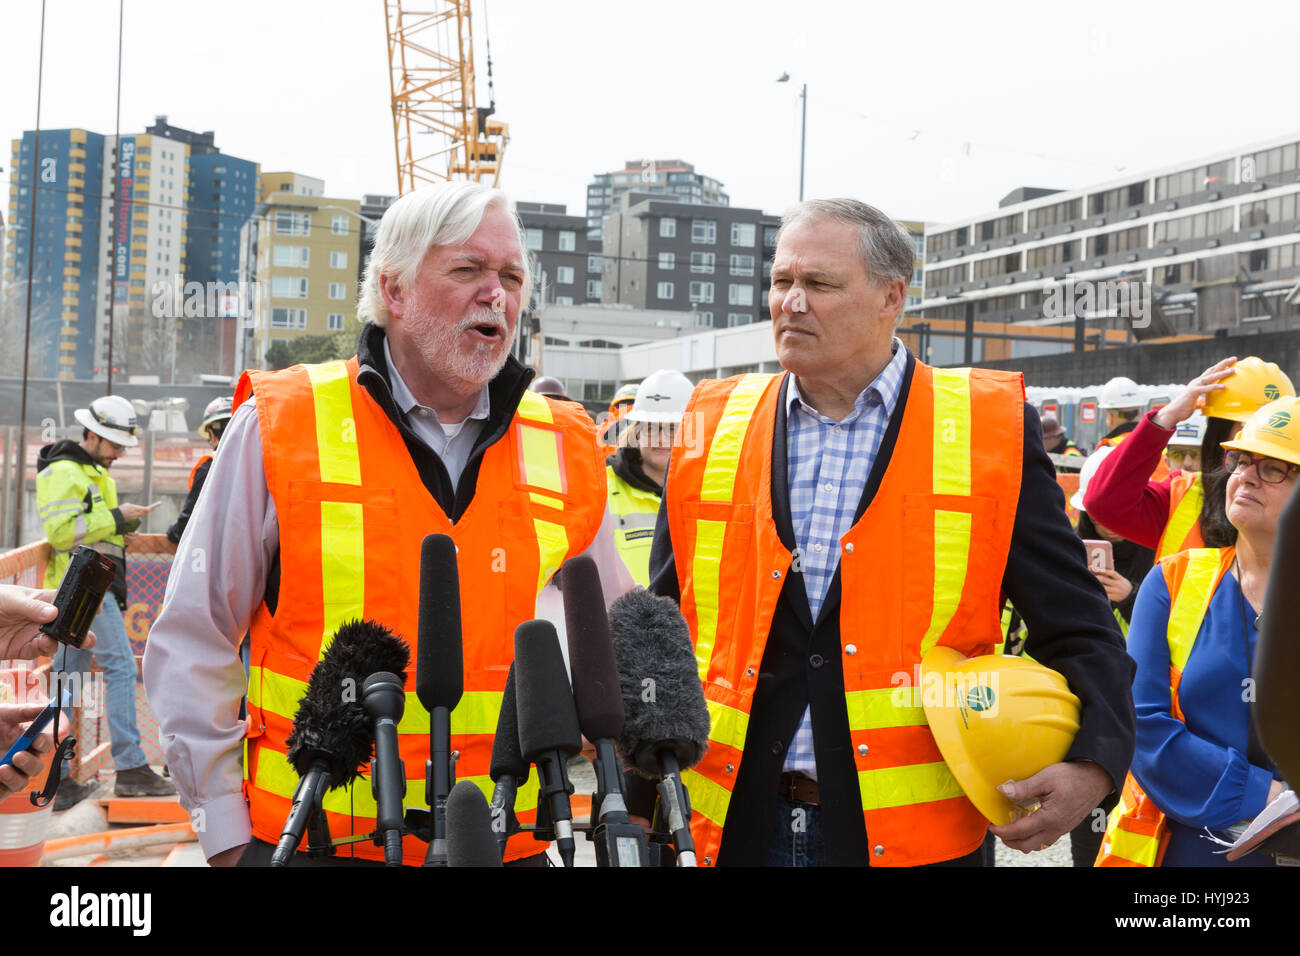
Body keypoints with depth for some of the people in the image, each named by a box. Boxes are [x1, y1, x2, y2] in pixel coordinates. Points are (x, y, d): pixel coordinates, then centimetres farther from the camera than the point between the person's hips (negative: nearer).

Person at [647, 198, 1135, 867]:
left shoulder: (989, 430, -1)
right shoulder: (711, 430, 7)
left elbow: (1077, 629, 0)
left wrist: (1093, 764, -14)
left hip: (915, 833, -2)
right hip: (734, 828, 3)